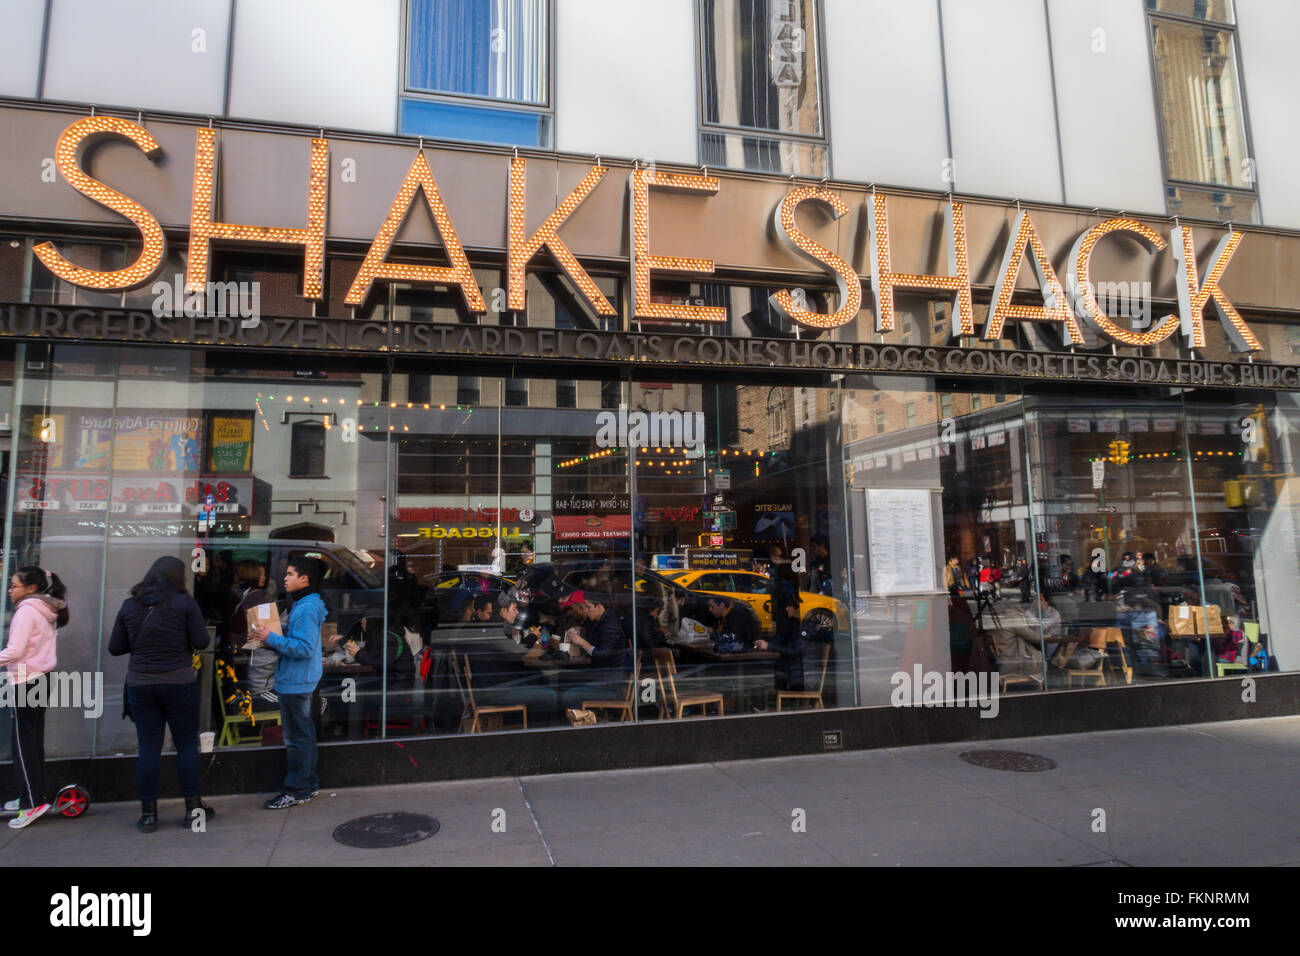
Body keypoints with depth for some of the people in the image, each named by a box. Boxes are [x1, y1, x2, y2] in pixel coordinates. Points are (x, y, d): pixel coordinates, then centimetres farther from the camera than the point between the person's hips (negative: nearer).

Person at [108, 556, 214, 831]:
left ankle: (148, 814, 13)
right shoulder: (185, 603, -8)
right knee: (187, 745, 8)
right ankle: (193, 809, 13)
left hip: (140, 685, 3)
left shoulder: (130, 606, 3)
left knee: (148, 749, 8)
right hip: (179, 684, -3)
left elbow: (115, 648, 7)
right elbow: (201, 641, -8)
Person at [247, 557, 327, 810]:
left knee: (296, 736, -1)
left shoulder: (306, 609, -20)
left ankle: (296, 791, 8)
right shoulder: (301, 605, 14)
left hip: (295, 683, -11)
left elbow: (304, 648, -25)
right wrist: (268, 638, 8)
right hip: (300, 681, 11)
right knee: (303, 733, 17)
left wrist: (271, 638, -21)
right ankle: (309, 784, 27)